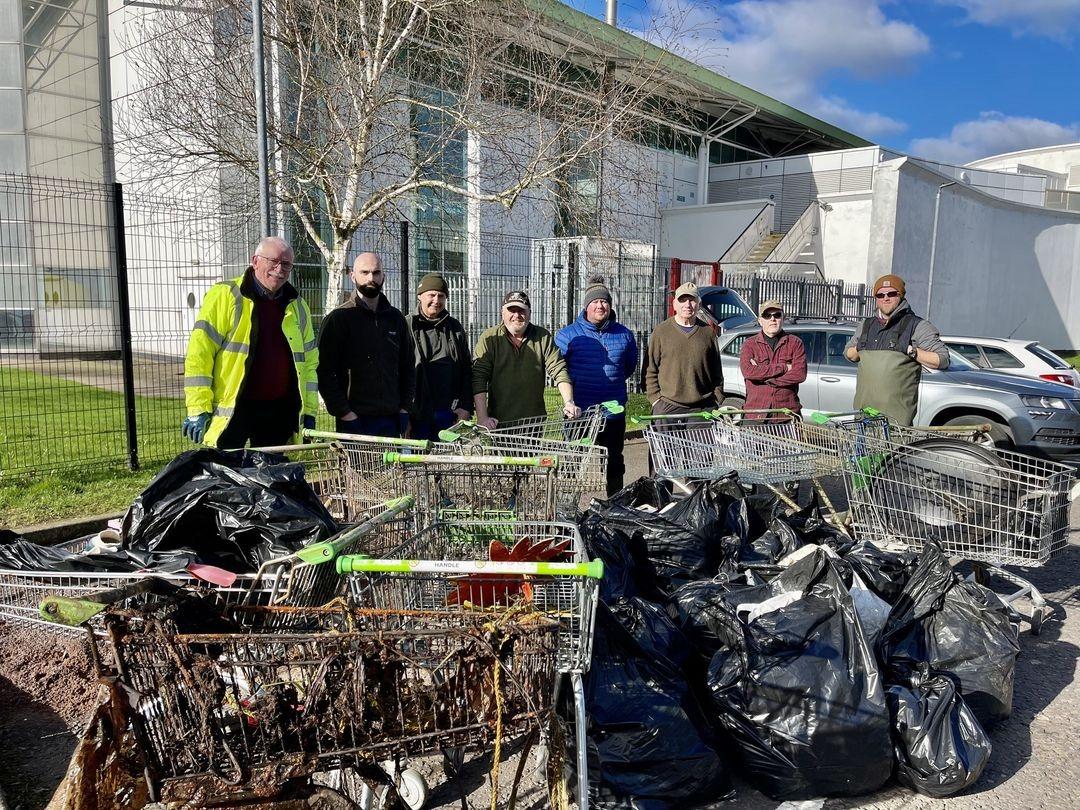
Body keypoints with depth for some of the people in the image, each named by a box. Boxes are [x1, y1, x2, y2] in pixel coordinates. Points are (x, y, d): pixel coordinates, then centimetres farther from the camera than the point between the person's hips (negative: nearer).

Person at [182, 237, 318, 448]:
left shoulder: (297, 306, 12)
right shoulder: (224, 296, -3)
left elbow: (309, 360, 17)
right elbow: (199, 354, -7)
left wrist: (309, 411, 11)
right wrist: (199, 410, -13)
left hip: (280, 411, 5)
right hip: (231, 411, -4)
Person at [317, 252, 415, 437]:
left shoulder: (396, 318, 13)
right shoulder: (338, 318, -1)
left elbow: (408, 367, 17)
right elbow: (325, 371, -5)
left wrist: (405, 407, 7)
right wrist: (343, 412, -12)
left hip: (392, 420, 4)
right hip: (355, 422, -4)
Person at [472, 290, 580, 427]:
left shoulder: (543, 337, 4)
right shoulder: (489, 339, -4)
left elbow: (559, 371, 0)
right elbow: (479, 378, -10)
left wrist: (569, 403, -15)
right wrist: (482, 418, -20)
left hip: (536, 420, 3)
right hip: (499, 421, -2)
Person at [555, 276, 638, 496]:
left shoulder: (623, 334, 6)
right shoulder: (569, 334, -3)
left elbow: (630, 365, 20)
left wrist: (613, 380, 13)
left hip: (614, 413, 3)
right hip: (579, 413, -3)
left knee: (614, 464, 15)